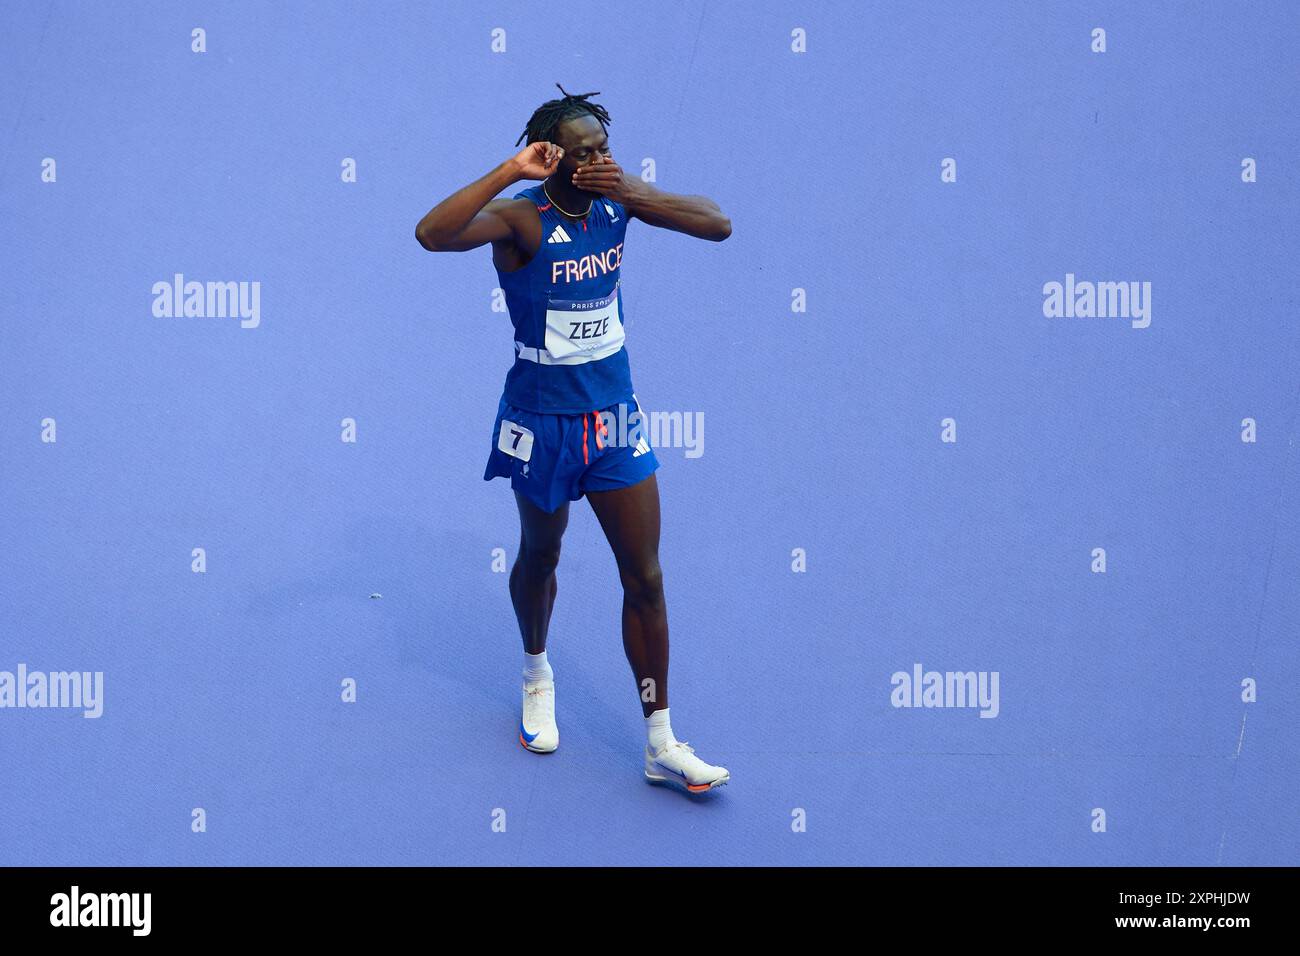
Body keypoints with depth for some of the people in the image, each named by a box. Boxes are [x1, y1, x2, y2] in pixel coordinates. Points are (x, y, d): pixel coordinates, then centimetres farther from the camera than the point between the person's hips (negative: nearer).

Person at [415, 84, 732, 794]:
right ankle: (536, 674, 49)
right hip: (542, 421, -4)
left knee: (644, 577, 3)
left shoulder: (617, 200, -5)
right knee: (540, 558, 18)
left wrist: (631, 190, -24)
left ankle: (662, 745, 11)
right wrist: (509, 172, -39)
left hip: (615, 416, 4)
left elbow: (718, 225, -12)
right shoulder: (521, 217, -20)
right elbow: (432, 235, -38)